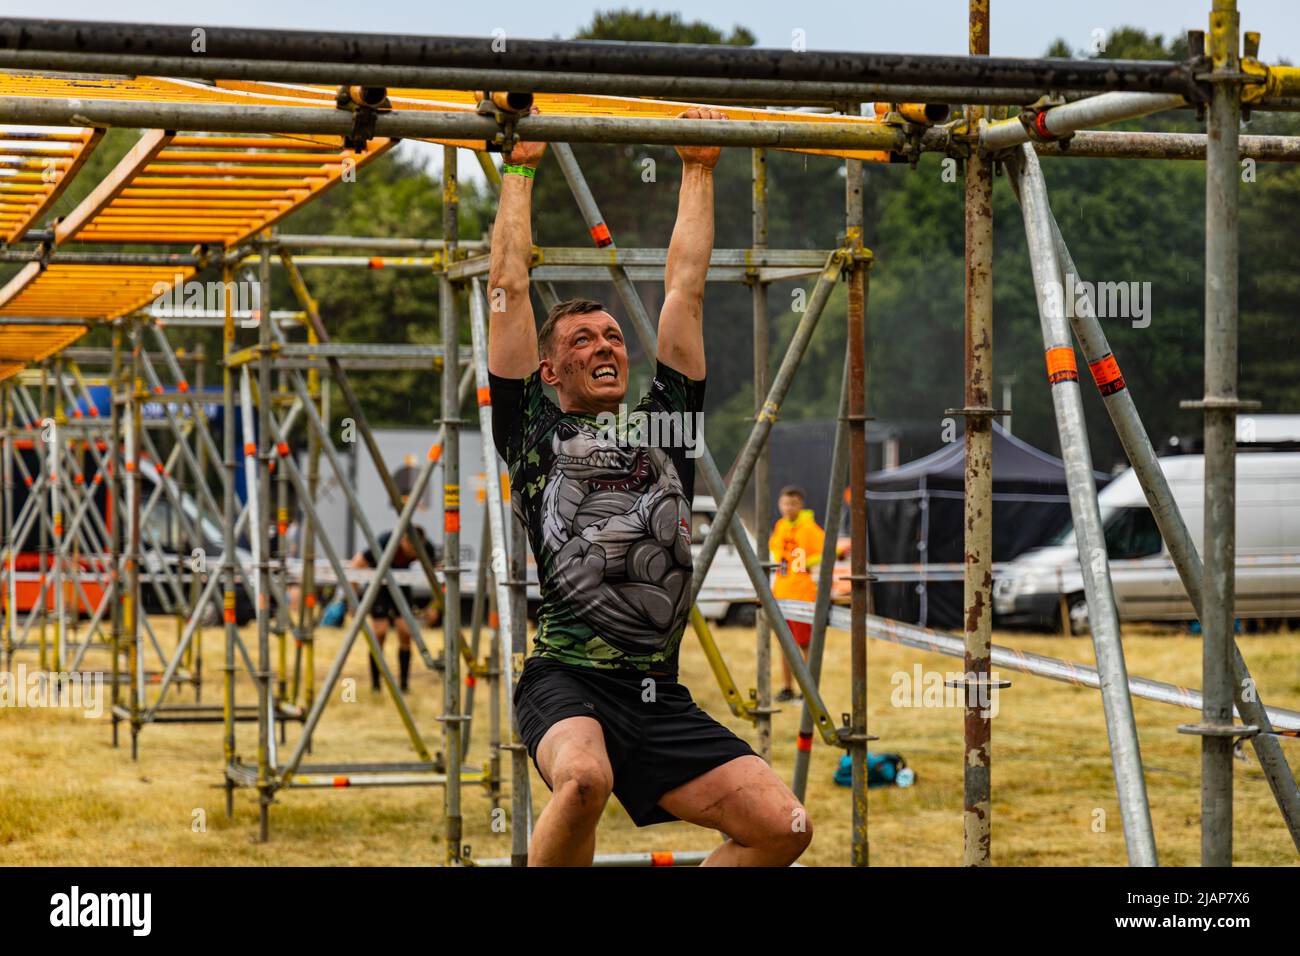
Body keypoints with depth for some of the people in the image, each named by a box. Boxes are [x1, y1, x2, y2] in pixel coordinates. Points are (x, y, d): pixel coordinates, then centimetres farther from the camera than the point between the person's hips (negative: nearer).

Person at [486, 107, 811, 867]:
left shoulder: (664, 423, 19)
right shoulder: (535, 431, 10)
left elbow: (685, 290, 22)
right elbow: (509, 289, 9)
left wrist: (700, 170, 26)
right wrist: (520, 171, 16)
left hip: (662, 698, 5)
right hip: (568, 681, -5)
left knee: (784, 826, -11)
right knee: (584, 780, -37)